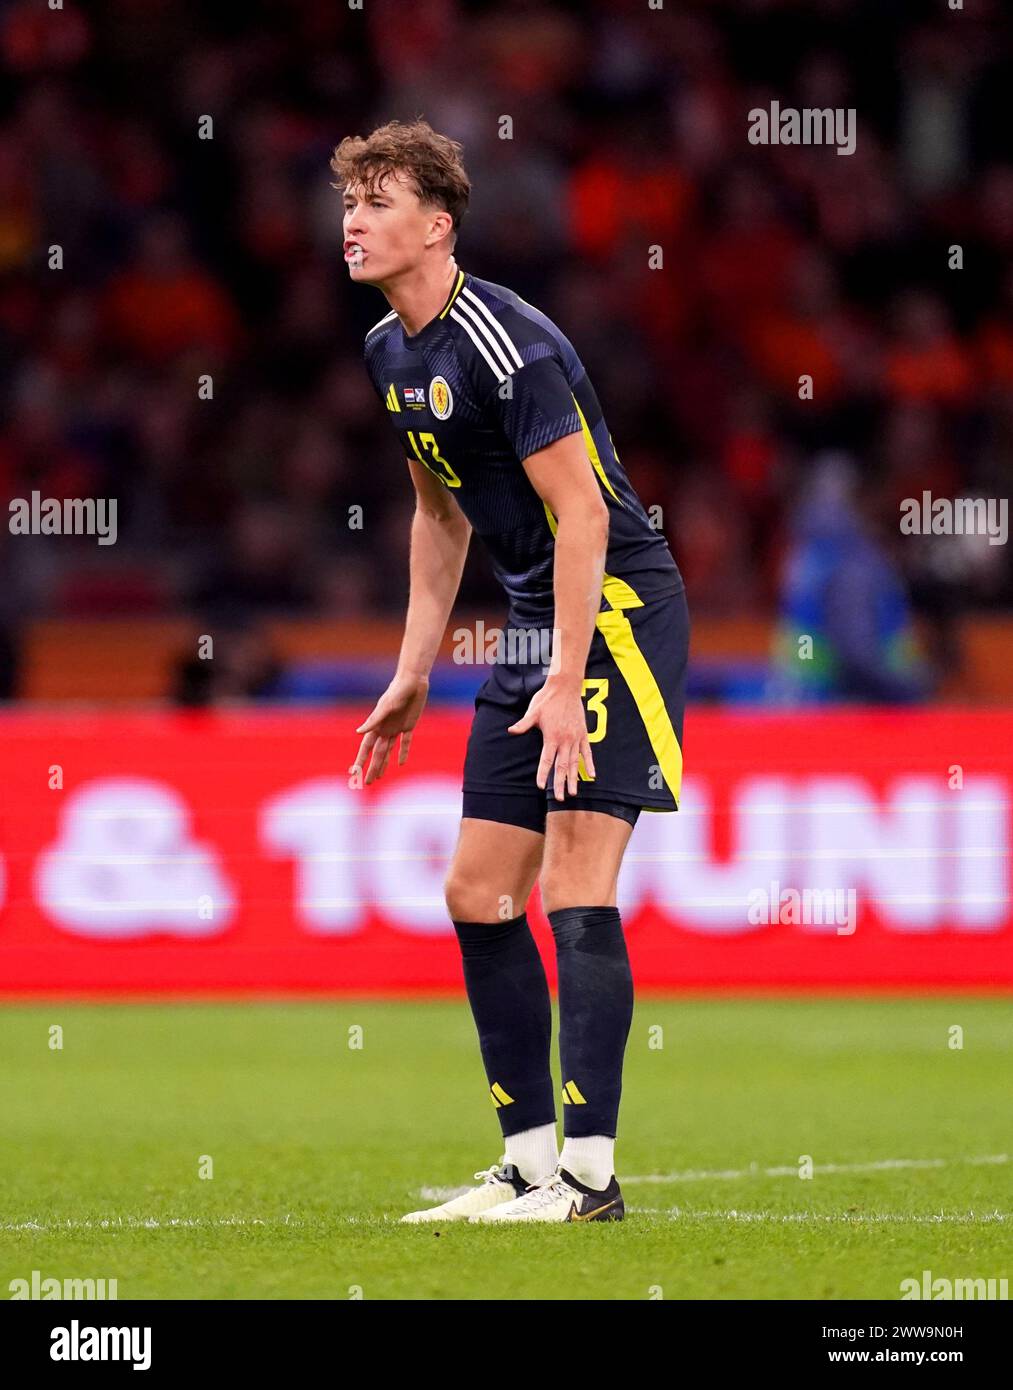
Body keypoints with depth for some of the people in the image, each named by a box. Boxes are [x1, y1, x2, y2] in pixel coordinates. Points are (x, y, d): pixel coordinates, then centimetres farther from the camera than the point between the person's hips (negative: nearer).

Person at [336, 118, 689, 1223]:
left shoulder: (506, 345, -19)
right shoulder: (389, 353, 9)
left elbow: (581, 512, -21)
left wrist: (567, 684, -24)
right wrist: (414, 673, 19)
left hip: (616, 612, -9)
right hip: (531, 622, 9)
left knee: (578, 888, -14)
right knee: (477, 896, 7)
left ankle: (590, 1172, -13)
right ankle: (529, 1161, 12)